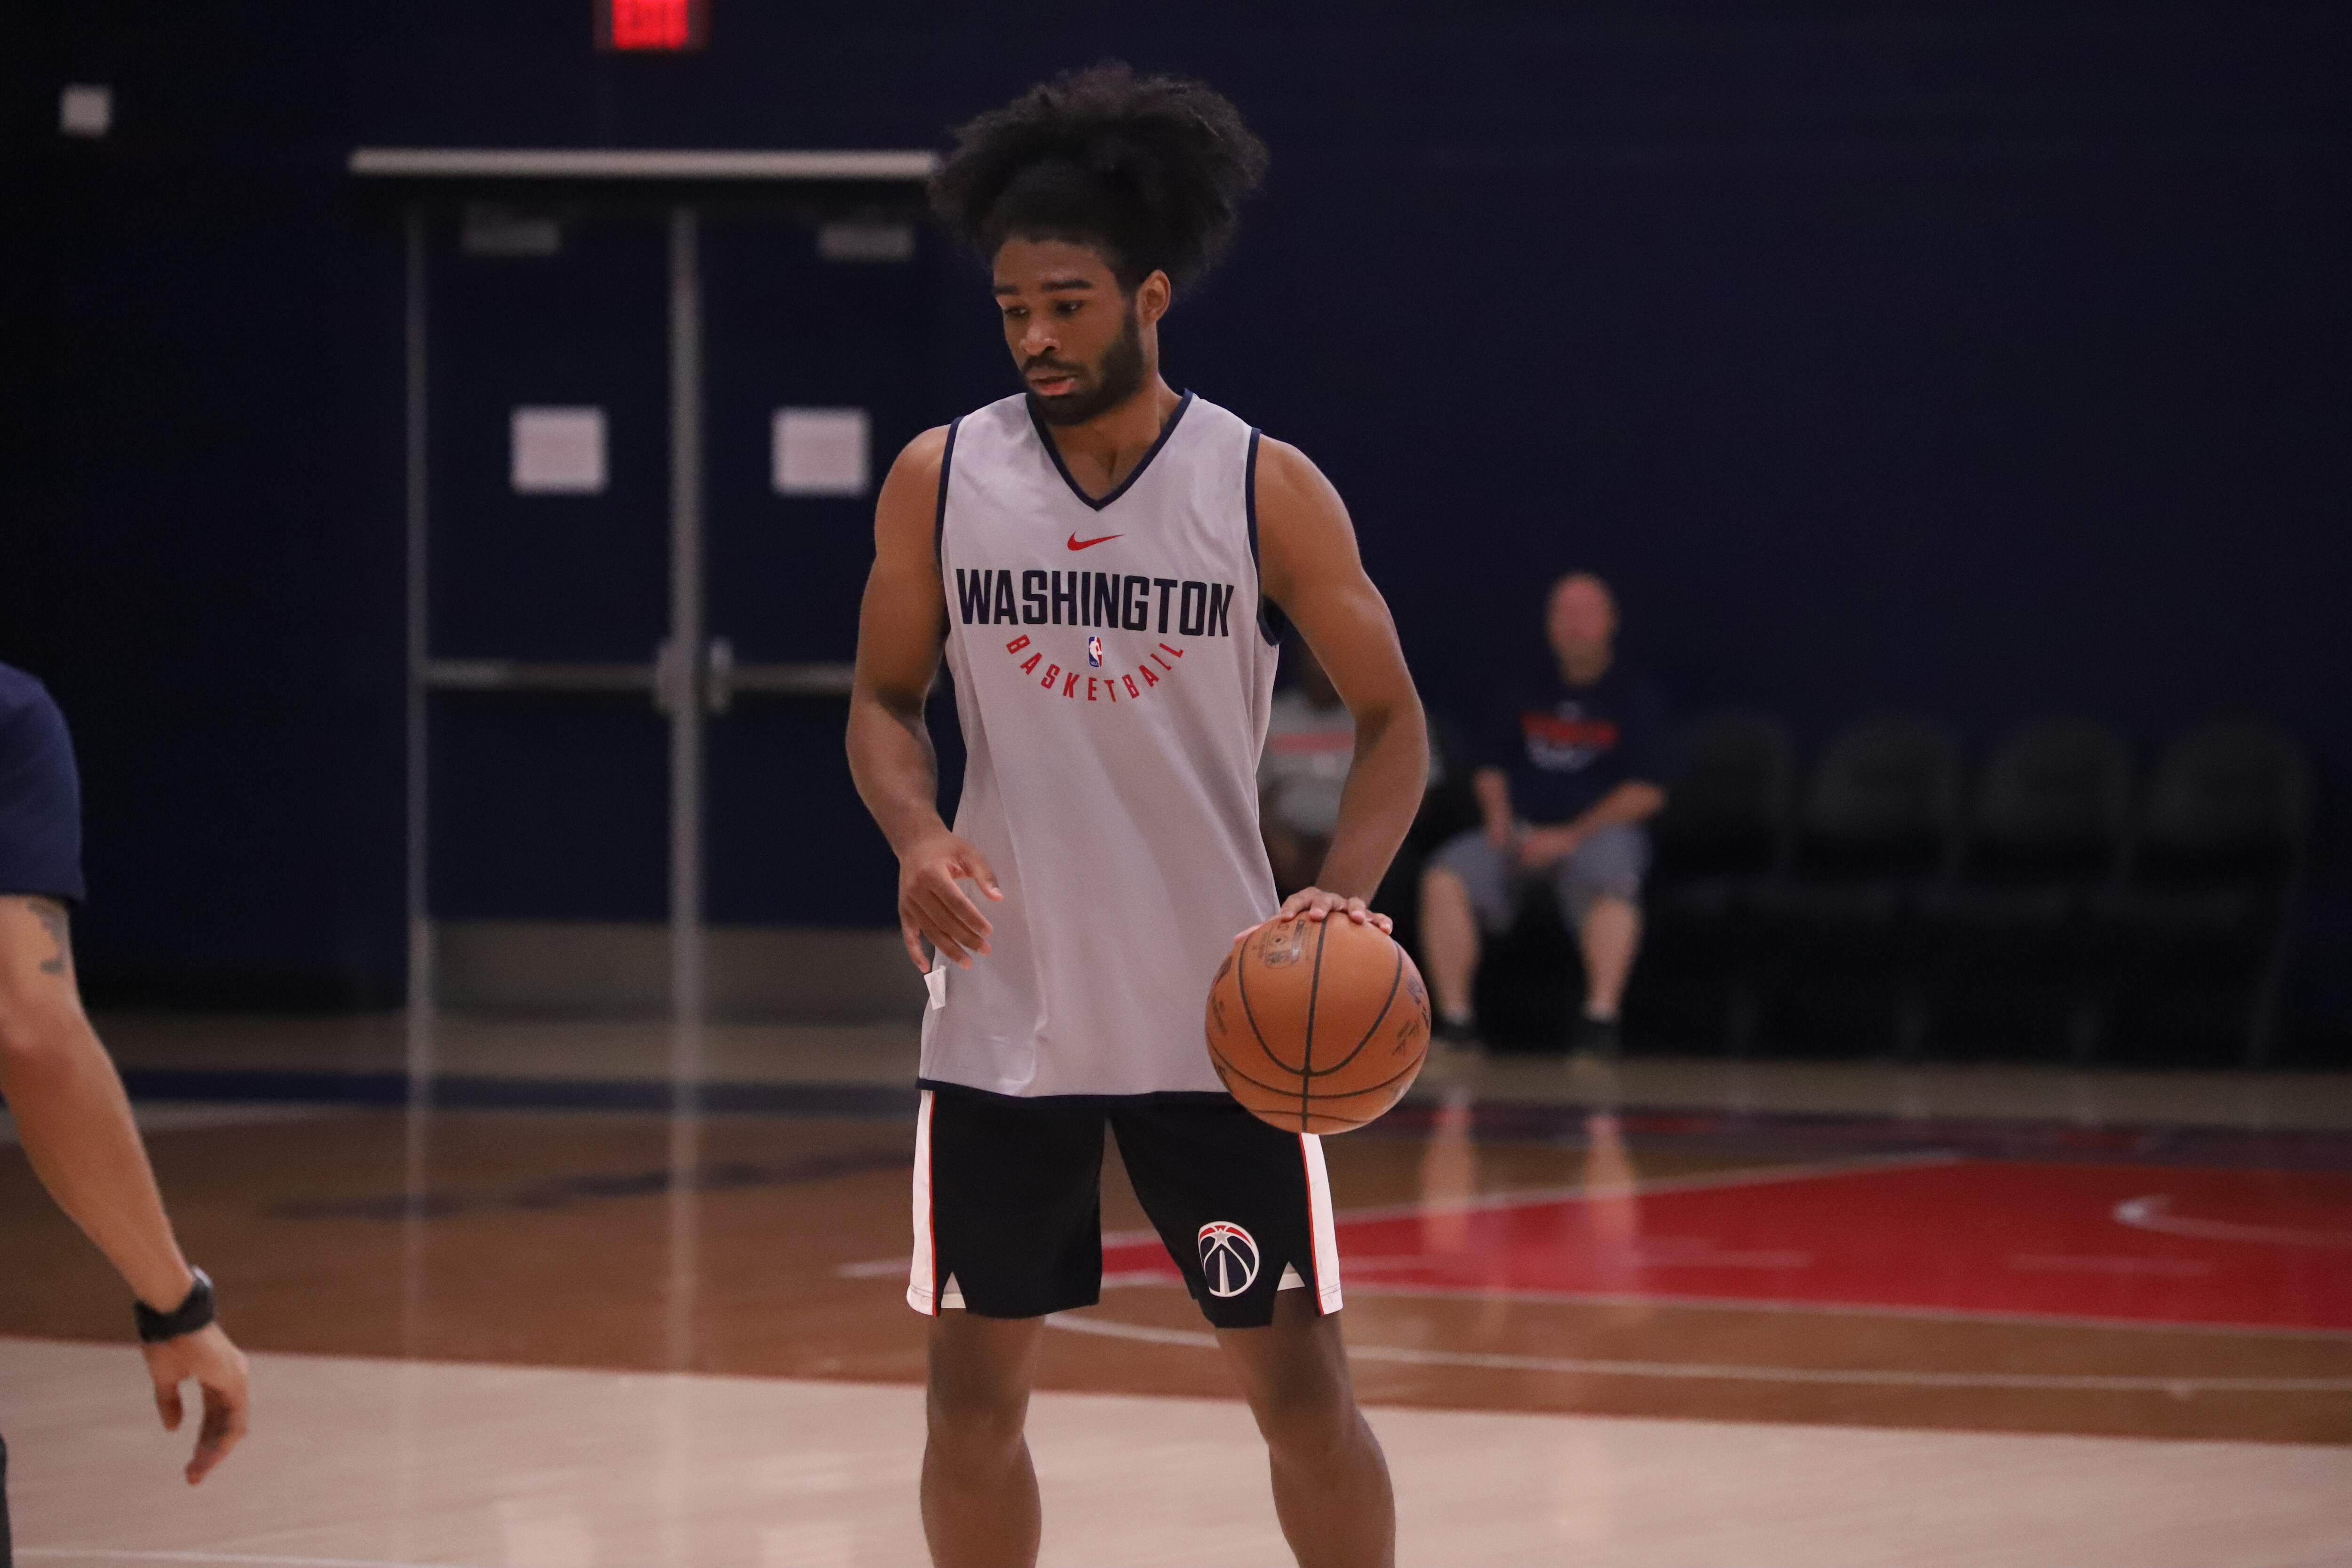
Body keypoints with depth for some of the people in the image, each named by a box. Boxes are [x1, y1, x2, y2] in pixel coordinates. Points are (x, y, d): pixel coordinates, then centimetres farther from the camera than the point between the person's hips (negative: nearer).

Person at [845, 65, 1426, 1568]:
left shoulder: (1268, 491, -7)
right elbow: (886, 698, 8)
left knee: (1302, 1382, 0)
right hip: (1006, 1013, 2)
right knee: (976, 1384, 6)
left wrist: (1347, 892, -18)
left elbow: (1392, 717, 0)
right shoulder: (941, 480, -1)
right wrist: (919, 833, -13)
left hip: (1220, 1015, -2)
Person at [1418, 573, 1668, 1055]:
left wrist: (1572, 836, -15)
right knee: (1446, 878, -22)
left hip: (1599, 831, -4)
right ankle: (1455, 1020, -20)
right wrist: (1498, 813, 0)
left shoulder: (1636, 699, 1)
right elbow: (1492, 767, 23)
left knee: (1612, 884, -40)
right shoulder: (1529, 697, 16)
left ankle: (1601, 1018, -42)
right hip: (1522, 831, 4)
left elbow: (1646, 792, -7)